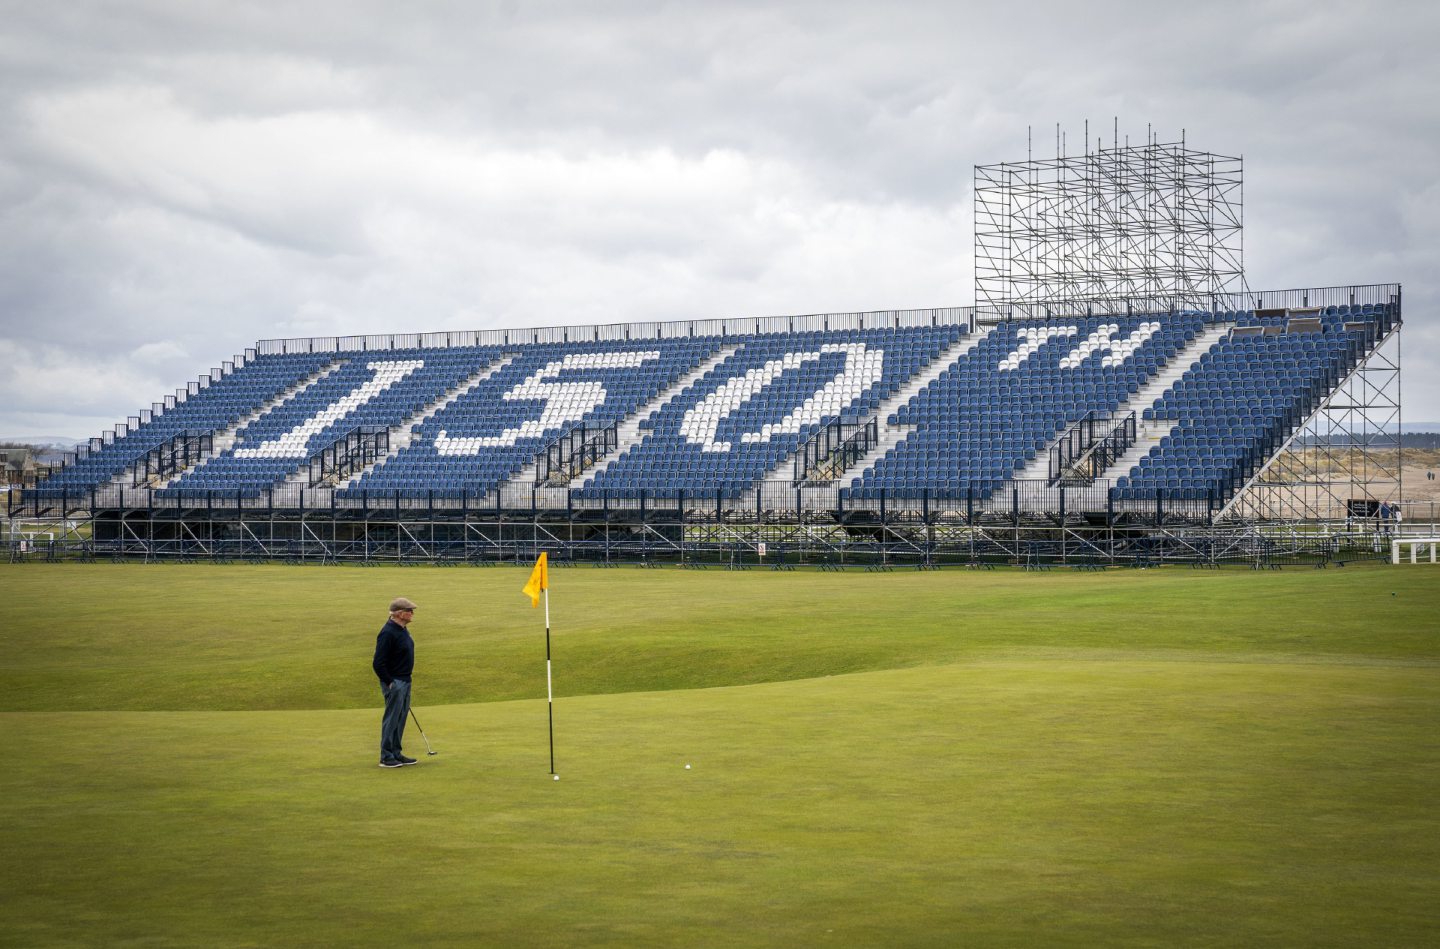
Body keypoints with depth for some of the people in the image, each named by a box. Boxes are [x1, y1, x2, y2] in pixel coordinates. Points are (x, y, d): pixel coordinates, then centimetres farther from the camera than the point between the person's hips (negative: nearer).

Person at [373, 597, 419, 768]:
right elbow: (378, 663, -22)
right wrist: (389, 682, -18)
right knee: (391, 719, -4)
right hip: (394, 683, -9)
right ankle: (386, 757, 2)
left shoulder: (402, 630, 10)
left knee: (400, 719, 14)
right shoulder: (388, 633, -20)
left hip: (404, 681, 9)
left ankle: (396, 754, 21)